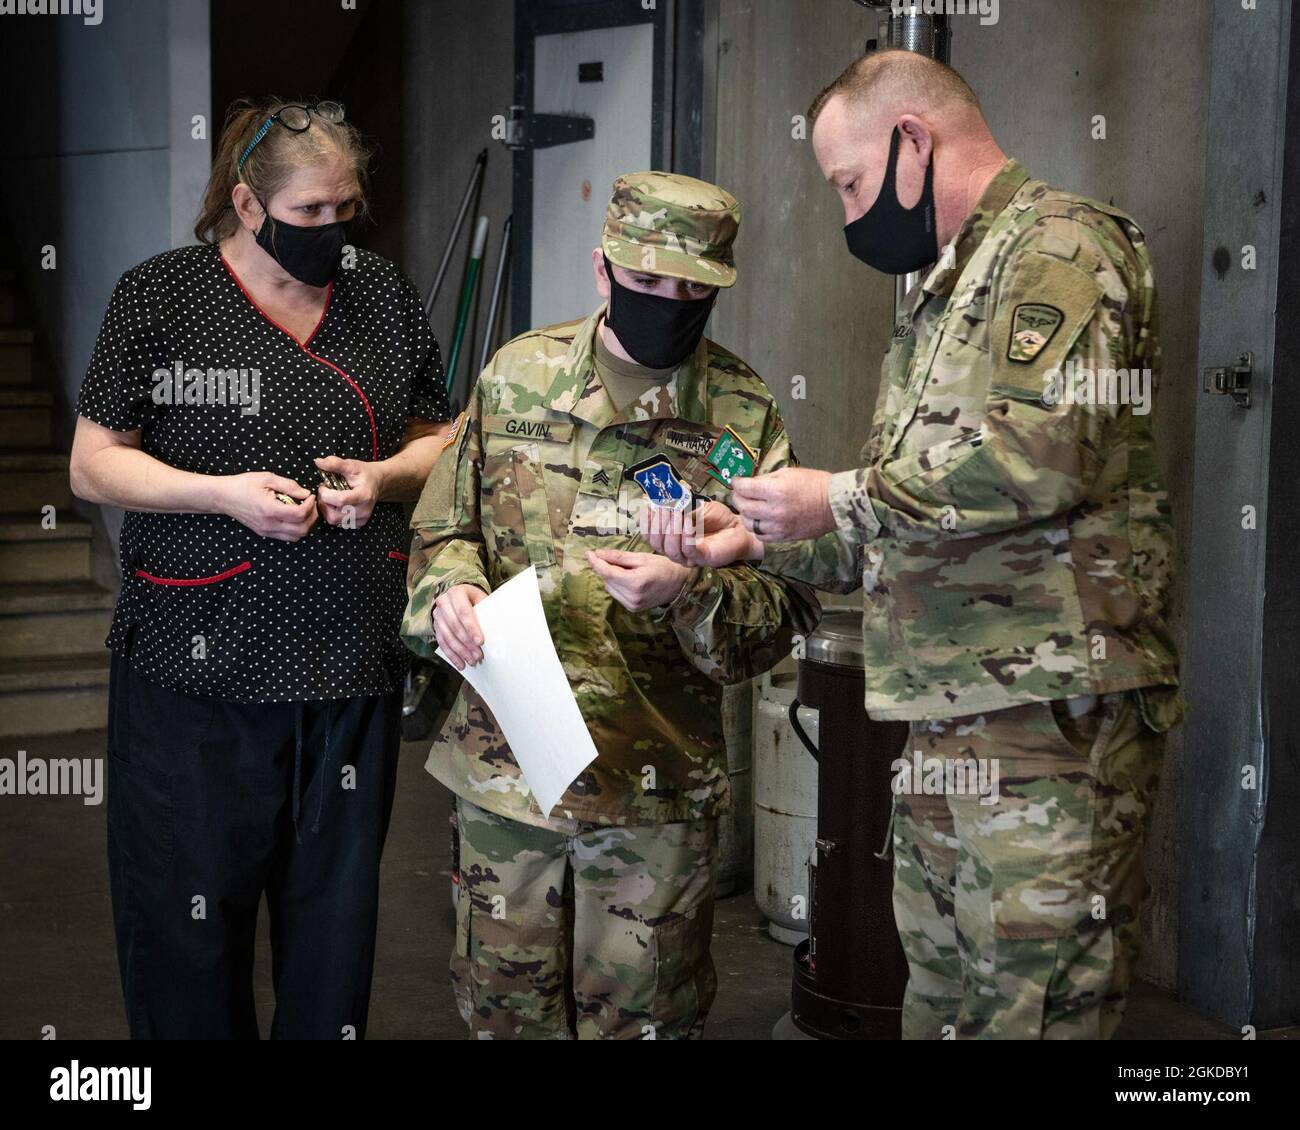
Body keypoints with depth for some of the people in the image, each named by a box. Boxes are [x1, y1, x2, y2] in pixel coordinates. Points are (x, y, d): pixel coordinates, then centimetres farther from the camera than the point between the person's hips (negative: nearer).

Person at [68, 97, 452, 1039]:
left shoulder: (385, 295, 9)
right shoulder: (159, 297, -1)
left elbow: (437, 441, 17)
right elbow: (94, 465, -1)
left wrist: (385, 476, -5)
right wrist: (223, 492, -16)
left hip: (353, 664, 3)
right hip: (197, 668, -3)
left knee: (337, 917, 12)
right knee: (187, 924, 4)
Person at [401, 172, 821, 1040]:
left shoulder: (745, 416, -4)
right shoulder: (517, 374, 2)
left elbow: (787, 606, -5)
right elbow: (445, 526, 9)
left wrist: (688, 595, -24)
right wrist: (449, 589, -13)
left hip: (656, 788, -2)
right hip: (502, 763, 2)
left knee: (640, 1018, 11)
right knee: (505, 1008, 17)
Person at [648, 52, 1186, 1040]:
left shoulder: (1055, 245, -7)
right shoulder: (948, 289, 23)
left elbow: (1042, 455, -23)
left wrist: (840, 501, -13)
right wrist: (756, 540, 14)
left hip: (1048, 711, -10)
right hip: (946, 723, 10)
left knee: (1036, 1007, -4)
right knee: (938, 1002, 15)